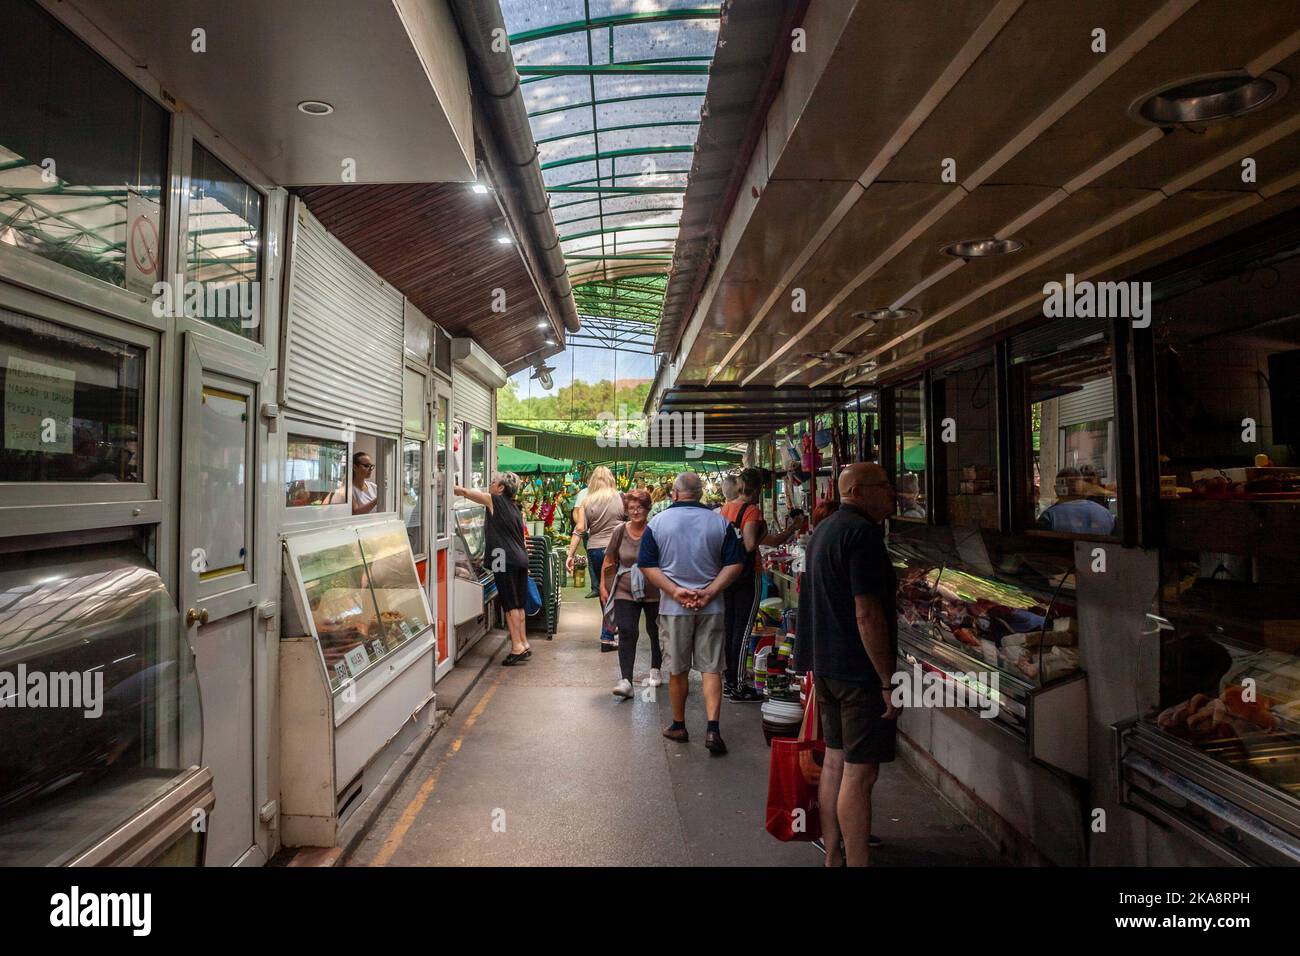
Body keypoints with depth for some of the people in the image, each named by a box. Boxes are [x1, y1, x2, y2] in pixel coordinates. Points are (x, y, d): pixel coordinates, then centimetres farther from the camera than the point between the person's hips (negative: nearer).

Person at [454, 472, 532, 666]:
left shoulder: (495, 501, -3)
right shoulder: (513, 506, 17)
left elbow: (465, 492, 2)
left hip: (506, 560, -8)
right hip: (520, 559, 8)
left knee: (511, 605, -5)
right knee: (518, 605, 14)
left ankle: (517, 646, -4)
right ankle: (524, 644, 19)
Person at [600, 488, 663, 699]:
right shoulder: (620, 531, -1)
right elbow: (609, 560, 8)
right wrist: (603, 585, 7)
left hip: (654, 592, -1)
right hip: (625, 591, 1)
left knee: (655, 632, 15)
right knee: (627, 633, -9)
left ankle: (656, 669, 38)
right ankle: (626, 680, -9)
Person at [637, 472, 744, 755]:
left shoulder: (657, 522, -2)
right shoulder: (720, 522, 0)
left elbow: (647, 565, -6)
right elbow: (735, 564, -4)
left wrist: (675, 591, -11)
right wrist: (709, 592, -9)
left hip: (674, 607, 0)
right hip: (711, 607, 0)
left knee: (677, 670, 12)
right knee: (711, 668, 5)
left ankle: (679, 726, 26)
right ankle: (712, 729, -4)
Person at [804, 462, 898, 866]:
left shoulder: (823, 529, 14)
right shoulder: (863, 532, -17)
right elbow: (867, 613, -21)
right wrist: (888, 681, -17)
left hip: (826, 664, 10)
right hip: (860, 670, -10)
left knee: (834, 761, 16)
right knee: (860, 772, -2)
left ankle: (832, 856, 27)